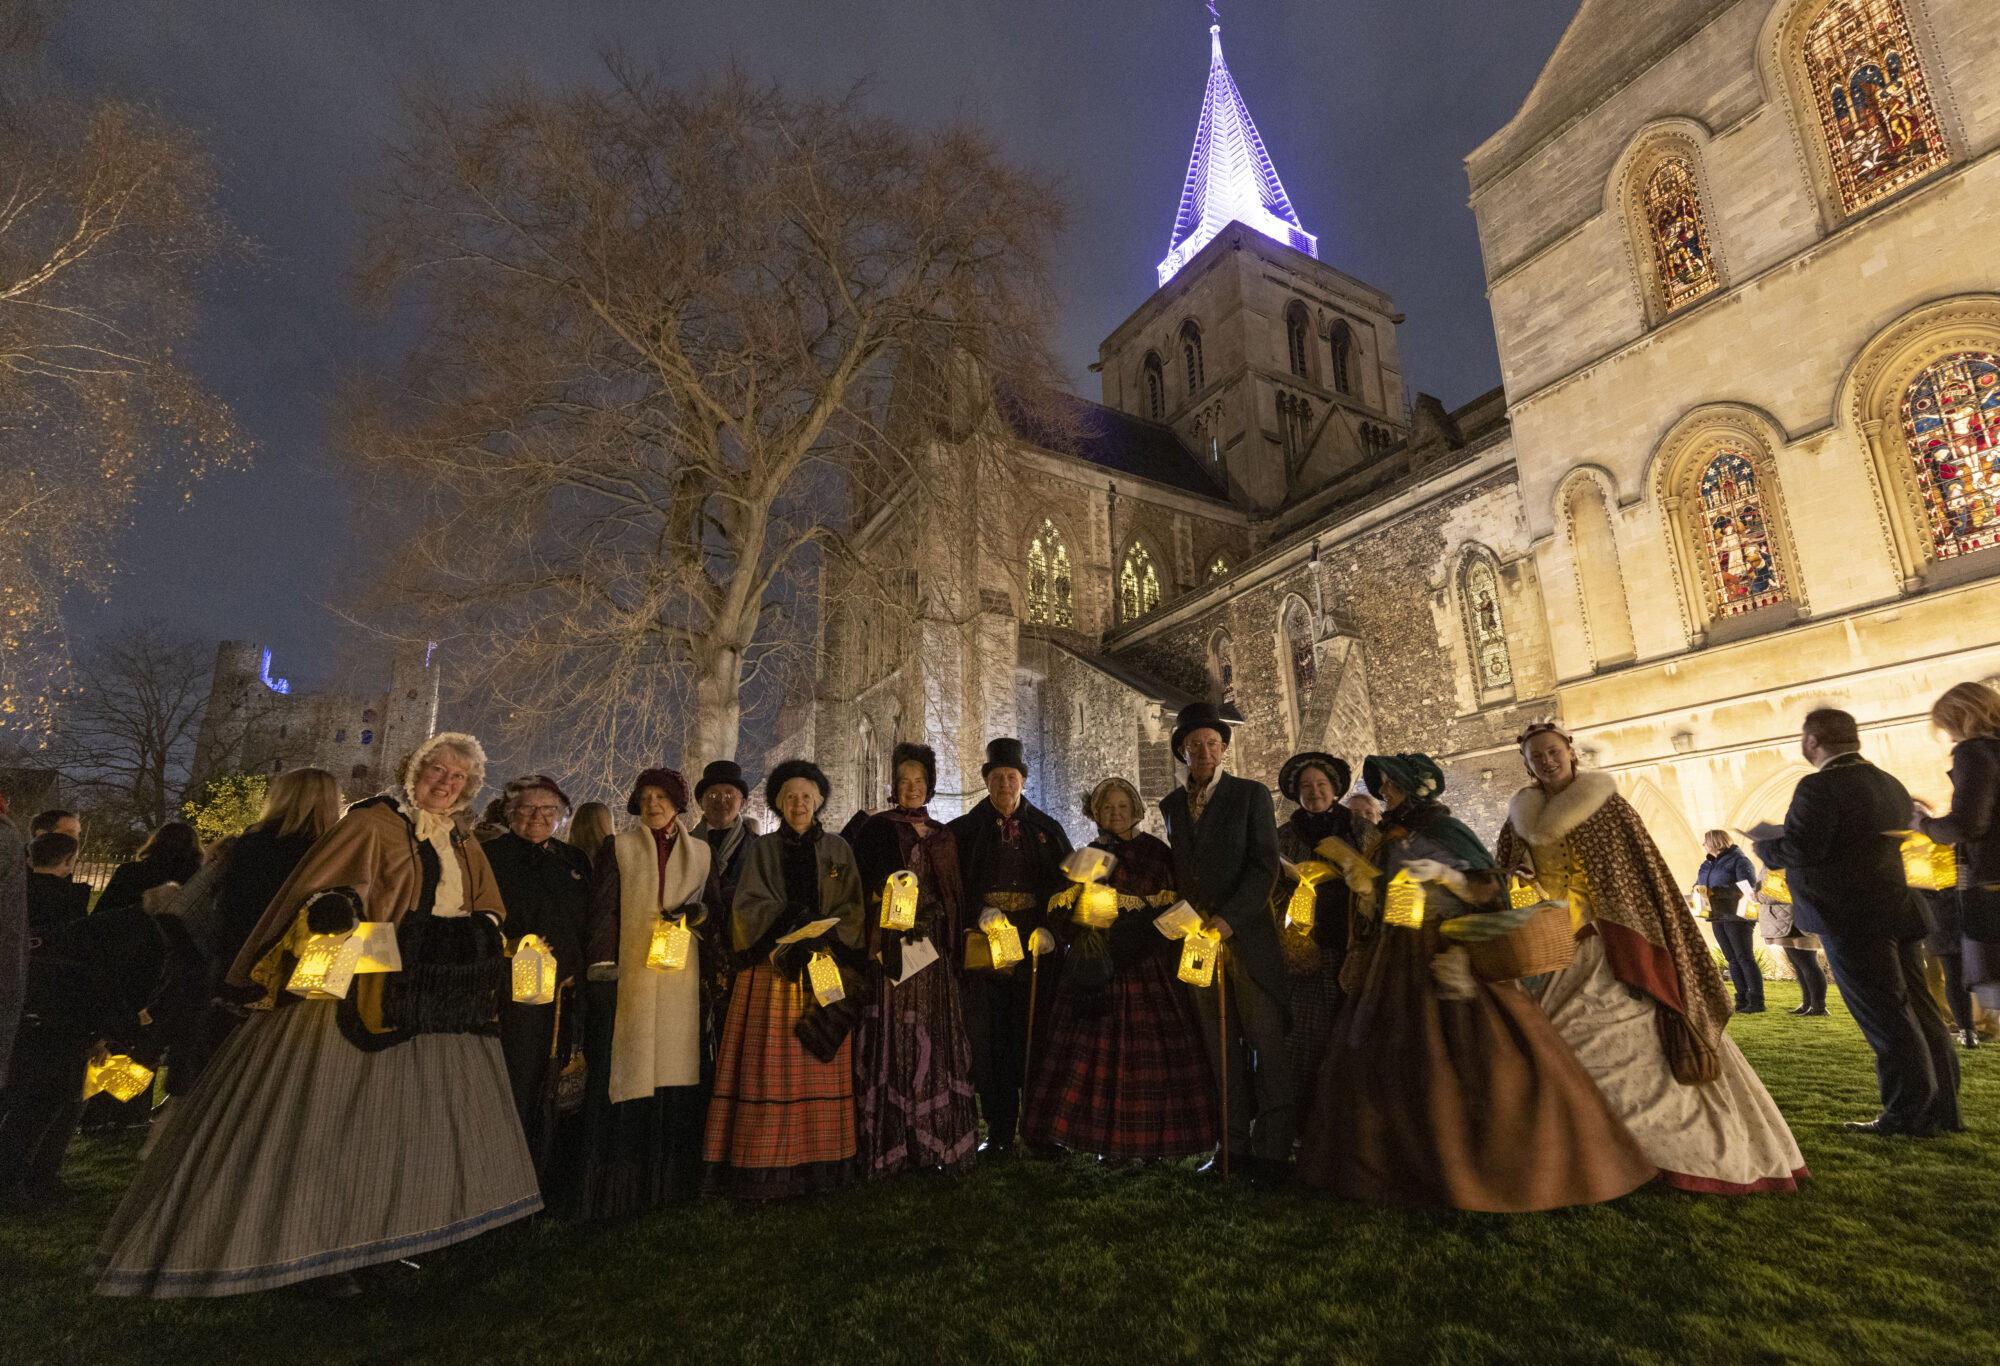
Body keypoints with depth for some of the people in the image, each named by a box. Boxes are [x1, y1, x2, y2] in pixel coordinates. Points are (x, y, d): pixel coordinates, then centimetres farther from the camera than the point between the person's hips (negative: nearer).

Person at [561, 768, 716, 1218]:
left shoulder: (700, 853, 13)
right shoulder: (618, 848, 7)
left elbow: (715, 907, 17)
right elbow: (602, 908, -1)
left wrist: (700, 913, -6)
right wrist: (602, 968, -10)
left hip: (680, 978, 2)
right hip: (628, 974, -2)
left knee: (675, 1070, 2)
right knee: (623, 1070, -4)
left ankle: (670, 1179, 13)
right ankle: (611, 1186, 6)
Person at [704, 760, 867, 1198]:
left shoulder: (838, 850, 10)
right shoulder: (762, 850, 8)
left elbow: (851, 911, 3)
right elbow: (748, 907, -2)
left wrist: (819, 936, -14)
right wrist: (791, 928, -16)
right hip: (772, 970, -1)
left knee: (823, 1065, 2)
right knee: (771, 1066, -3)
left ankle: (820, 1160, 11)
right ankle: (767, 1168, 3)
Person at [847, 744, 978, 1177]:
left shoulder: (942, 835, 16)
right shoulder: (876, 829, 4)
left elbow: (953, 894, 17)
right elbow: (861, 886, -3)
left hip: (933, 950, 4)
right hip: (891, 948, -4)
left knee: (937, 1039, 4)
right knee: (894, 1039, -5)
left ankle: (939, 1140, 12)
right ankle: (889, 1144, 3)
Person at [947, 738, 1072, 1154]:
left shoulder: (1048, 830, 11)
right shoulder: (964, 831, 8)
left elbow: (1068, 885, 9)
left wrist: (1051, 928, -4)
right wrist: (979, 912, -13)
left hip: (1036, 951, 1)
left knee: (1035, 1041, 3)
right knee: (988, 1045, 2)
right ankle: (999, 1131, 15)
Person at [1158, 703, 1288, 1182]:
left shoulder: (1252, 794, 1)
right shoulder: (1170, 805, 13)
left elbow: (1265, 866, -6)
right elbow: (1175, 870, 14)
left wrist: (1230, 918, -15)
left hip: (1249, 936, -3)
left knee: (1267, 1042, 0)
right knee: (1220, 1048, 7)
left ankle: (1272, 1150, 9)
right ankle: (1235, 1146, 16)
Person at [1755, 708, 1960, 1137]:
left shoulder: (1819, 787, -18)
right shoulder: (1890, 784, 12)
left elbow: (1798, 850, -24)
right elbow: (1899, 840, 21)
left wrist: (1763, 846, -4)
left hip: (1851, 920, -9)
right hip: (1898, 911, 9)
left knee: (1885, 1020, -1)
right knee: (1920, 1011, 14)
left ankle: (1910, 1116, 6)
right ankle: (1943, 1110, 23)